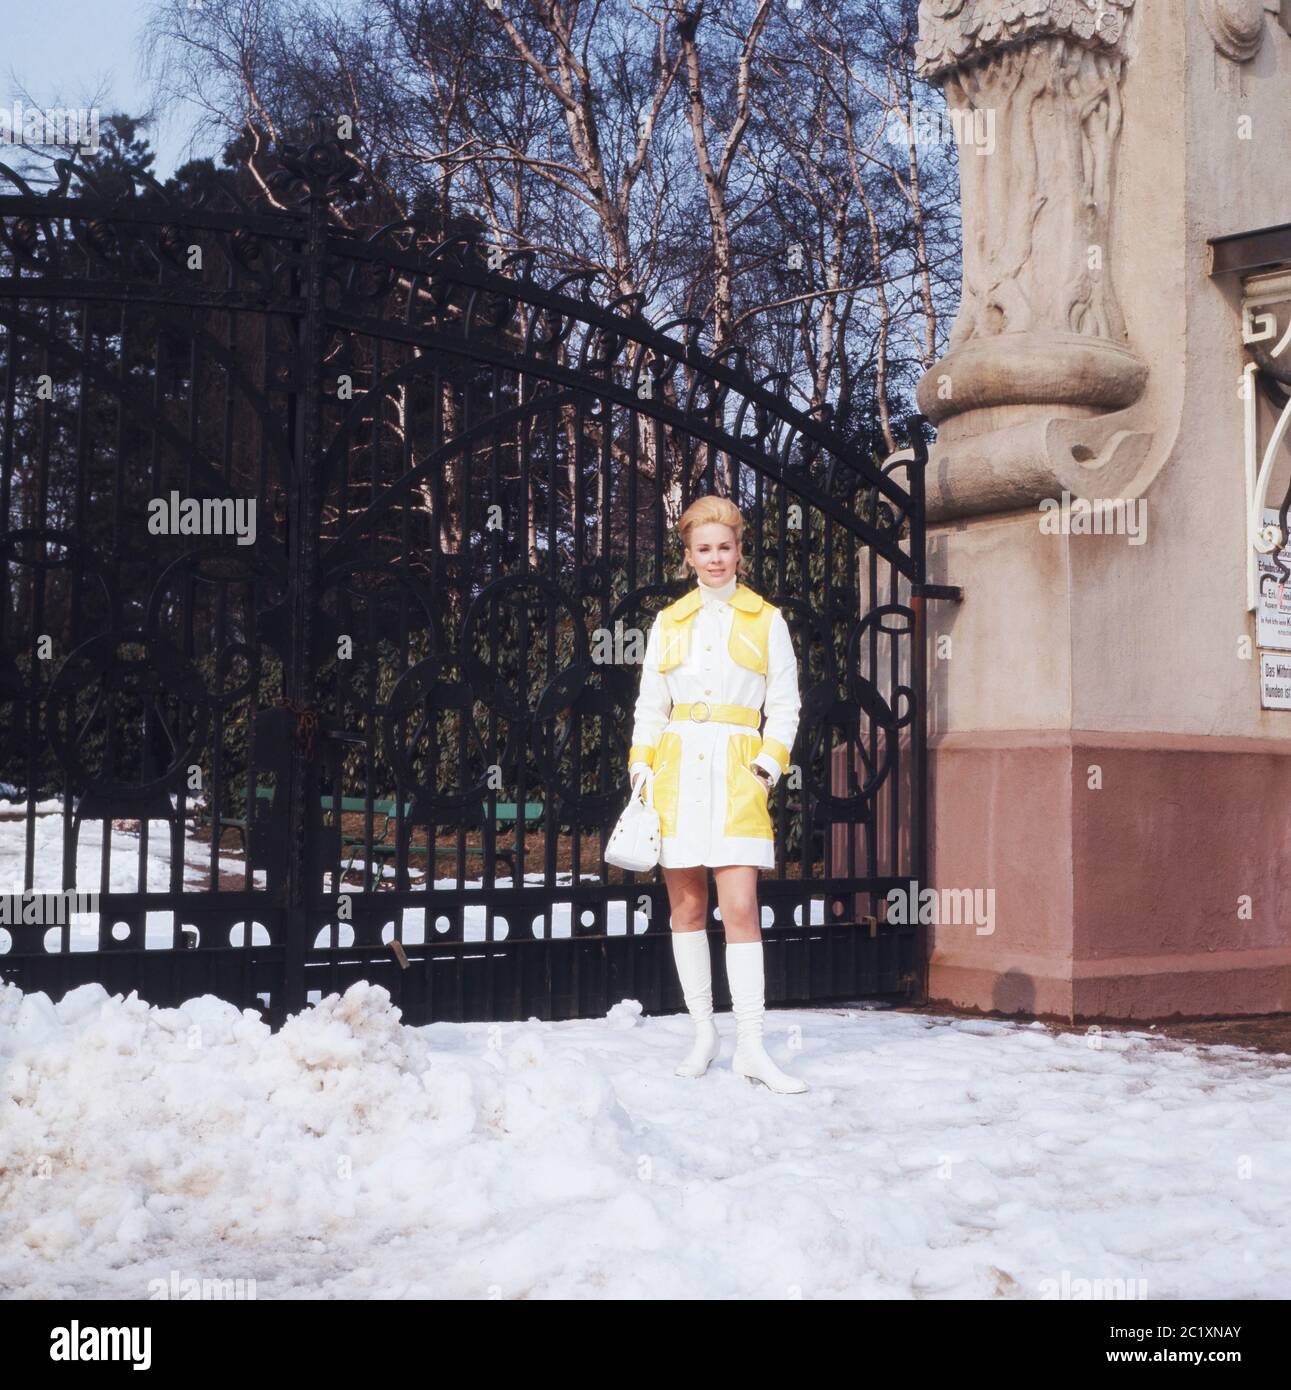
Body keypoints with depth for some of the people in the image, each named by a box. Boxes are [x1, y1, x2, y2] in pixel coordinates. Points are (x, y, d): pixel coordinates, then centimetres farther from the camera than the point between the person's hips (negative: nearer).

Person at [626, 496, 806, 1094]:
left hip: (736, 773, -2)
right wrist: (640, 771, 3)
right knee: (686, 907, 3)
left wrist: (768, 766, -6)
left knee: (740, 909, -10)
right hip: (676, 771, 2)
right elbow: (650, 707, 14)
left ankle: (750, 1046, -8)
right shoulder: (668, 623, 14)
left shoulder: (767, 621, 8)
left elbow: (784, 705, 7)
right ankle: (703, 1032, 13)